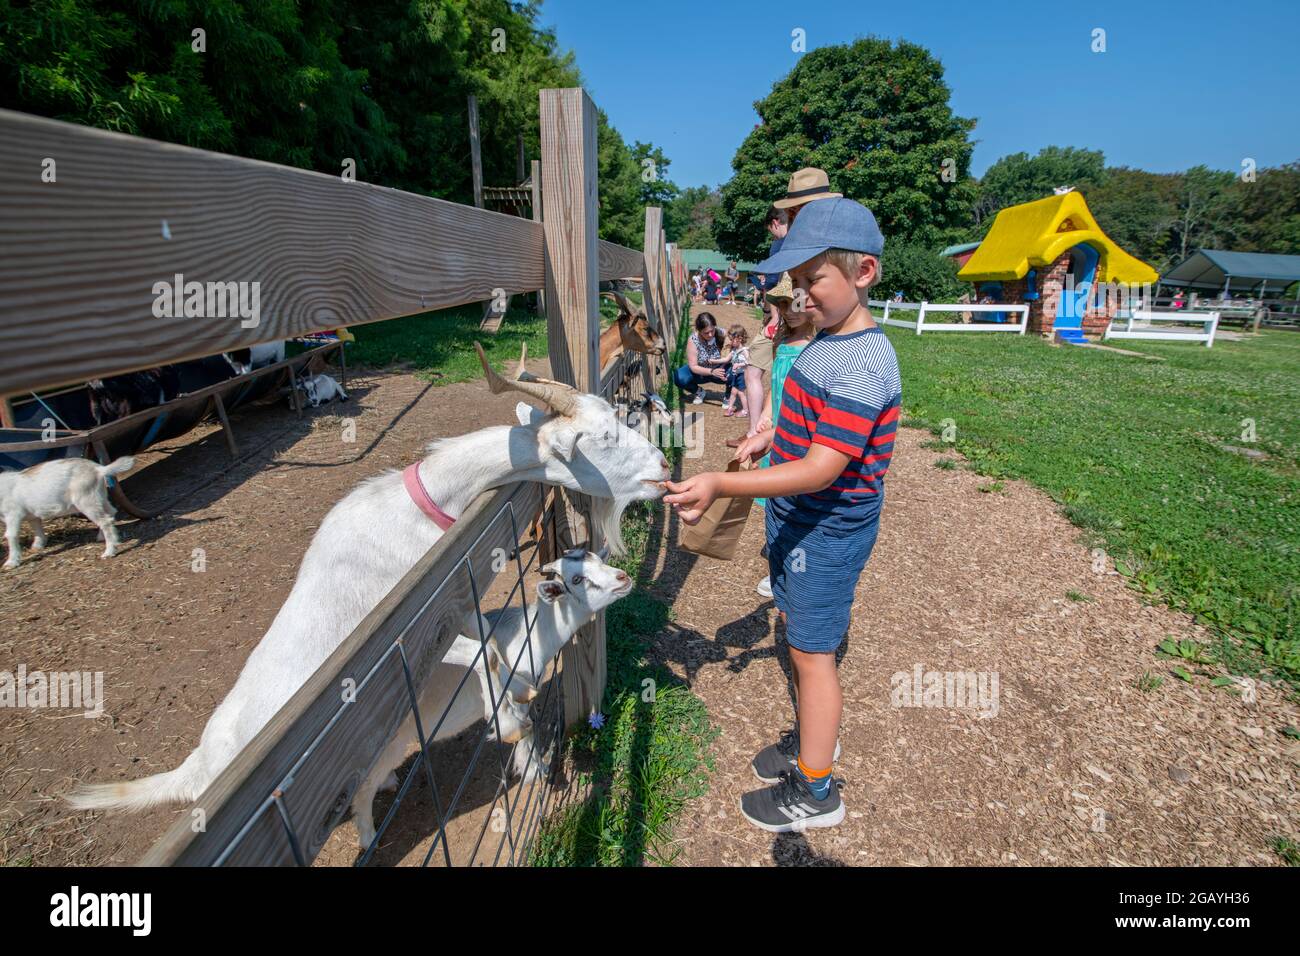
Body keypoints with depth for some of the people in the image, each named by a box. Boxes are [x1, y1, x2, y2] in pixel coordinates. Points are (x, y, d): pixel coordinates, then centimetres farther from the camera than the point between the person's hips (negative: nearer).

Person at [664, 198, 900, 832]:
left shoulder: (862, 363, -26)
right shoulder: (827, 340, 5)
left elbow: (821, 469, -32)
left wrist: (722, 485, -38)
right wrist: (771, 435, 5)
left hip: (827, 530, -9)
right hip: (796, 519, 9)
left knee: (810, 651, 5)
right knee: (795, 629, 22)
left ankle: (814, 792, 26)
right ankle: (810, 739, 46)